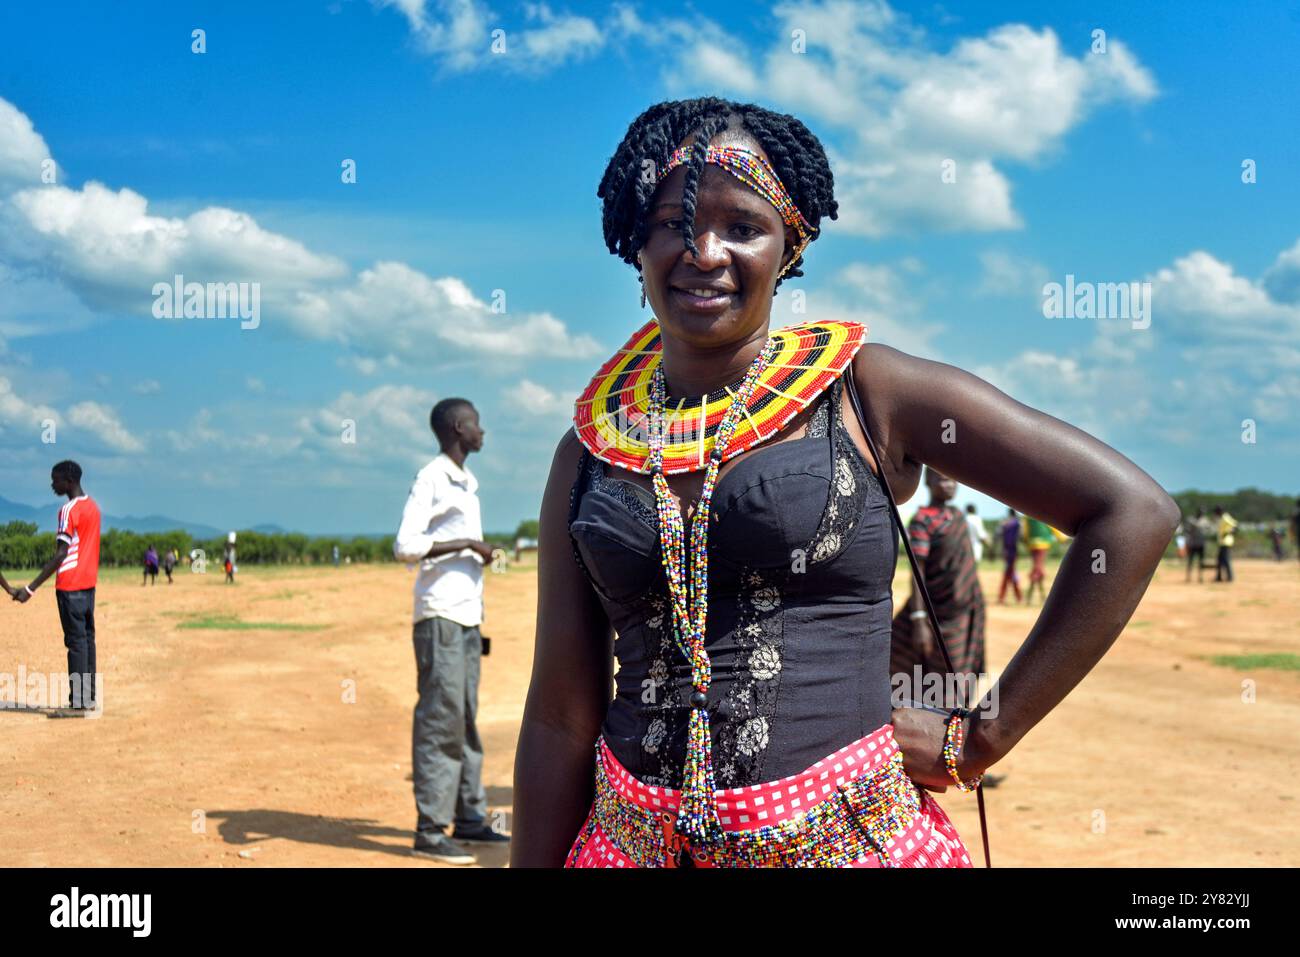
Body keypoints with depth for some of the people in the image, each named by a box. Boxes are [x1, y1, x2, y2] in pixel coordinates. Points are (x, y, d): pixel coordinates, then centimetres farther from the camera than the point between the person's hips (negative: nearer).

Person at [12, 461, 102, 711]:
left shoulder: (69, 510, -16)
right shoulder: (92, 506, 12)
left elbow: (61, 555, -21)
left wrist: (31, 588, -23)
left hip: (70, 586, -9)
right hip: (89, 582, 9)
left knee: (76, 641, -7)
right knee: (87, 638, 12)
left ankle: (78, 701, -6)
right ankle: (89, 698, 15)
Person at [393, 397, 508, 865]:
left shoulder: (466, 483, 19)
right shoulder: (431, 480, -9)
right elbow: (405, 546, -19)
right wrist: (467, 545, -17)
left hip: (466, 619, 9)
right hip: (440, 616, -9)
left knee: (466, 720, 11)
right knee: (441, 720, -8)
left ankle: (469, 817, 17)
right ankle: (430, 830, -5)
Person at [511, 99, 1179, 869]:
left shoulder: (866, 391, -4)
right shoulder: (593, 445, 4)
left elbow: (1135, 512, -7)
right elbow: (561, 716, 5)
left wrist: (980, 739, -7)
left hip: (846, 834, -2)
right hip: (630, 841, 3)